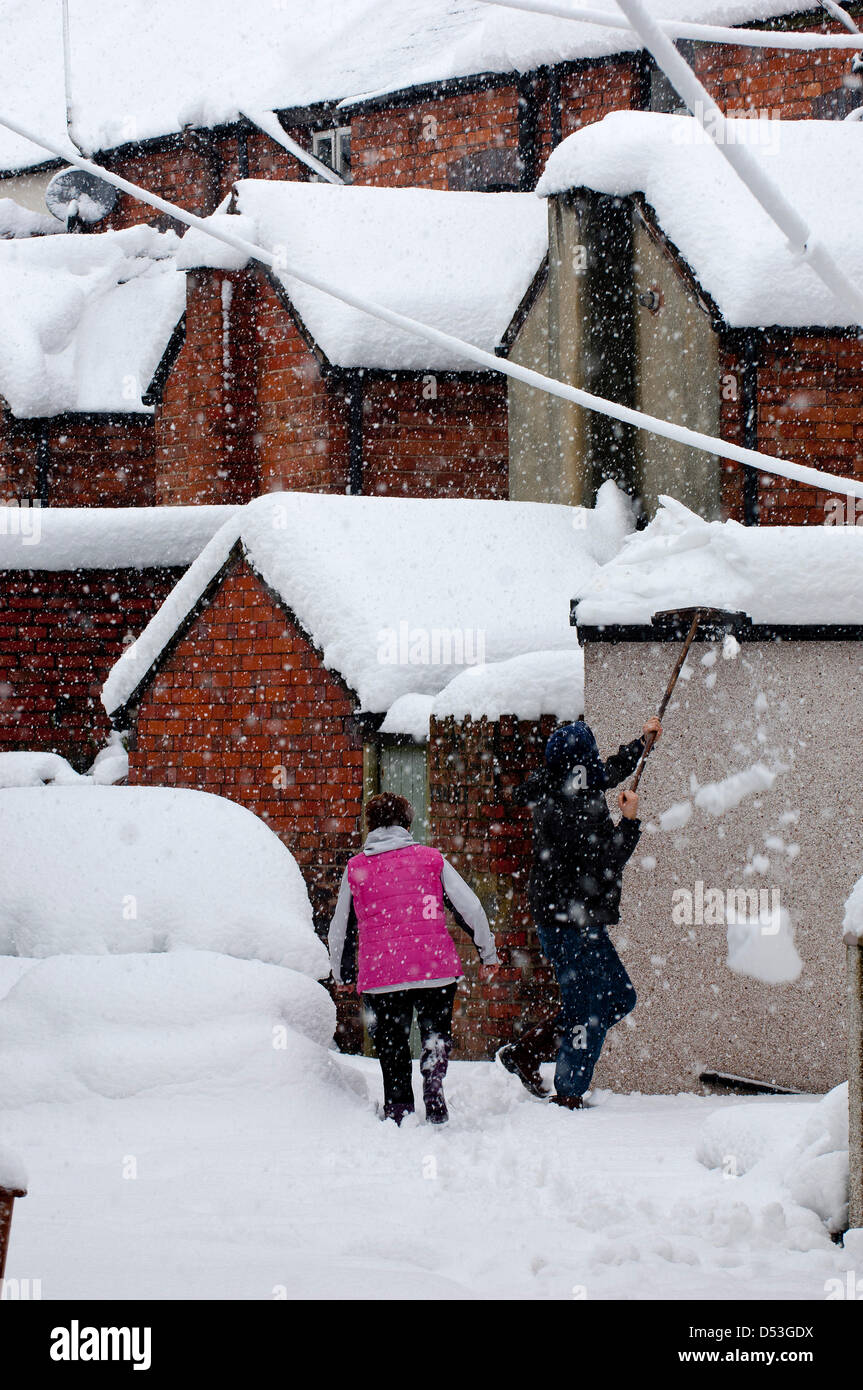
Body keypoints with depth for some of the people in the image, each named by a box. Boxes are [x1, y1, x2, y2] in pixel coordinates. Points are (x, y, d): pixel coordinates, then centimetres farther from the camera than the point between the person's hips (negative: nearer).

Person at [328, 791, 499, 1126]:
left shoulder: (356, 868, 9)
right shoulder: (431, 859, 7)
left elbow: (340, 928, 16)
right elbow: (469, 907, 6)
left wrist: (342, 974, 30)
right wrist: (488, 954, 17)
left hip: (379, 977, 0)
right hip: (437, 969, 0)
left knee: (391, 1051, 12)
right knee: (436, 1036, 18)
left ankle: (398, 1112, 5)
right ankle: (434, 1087, -7)